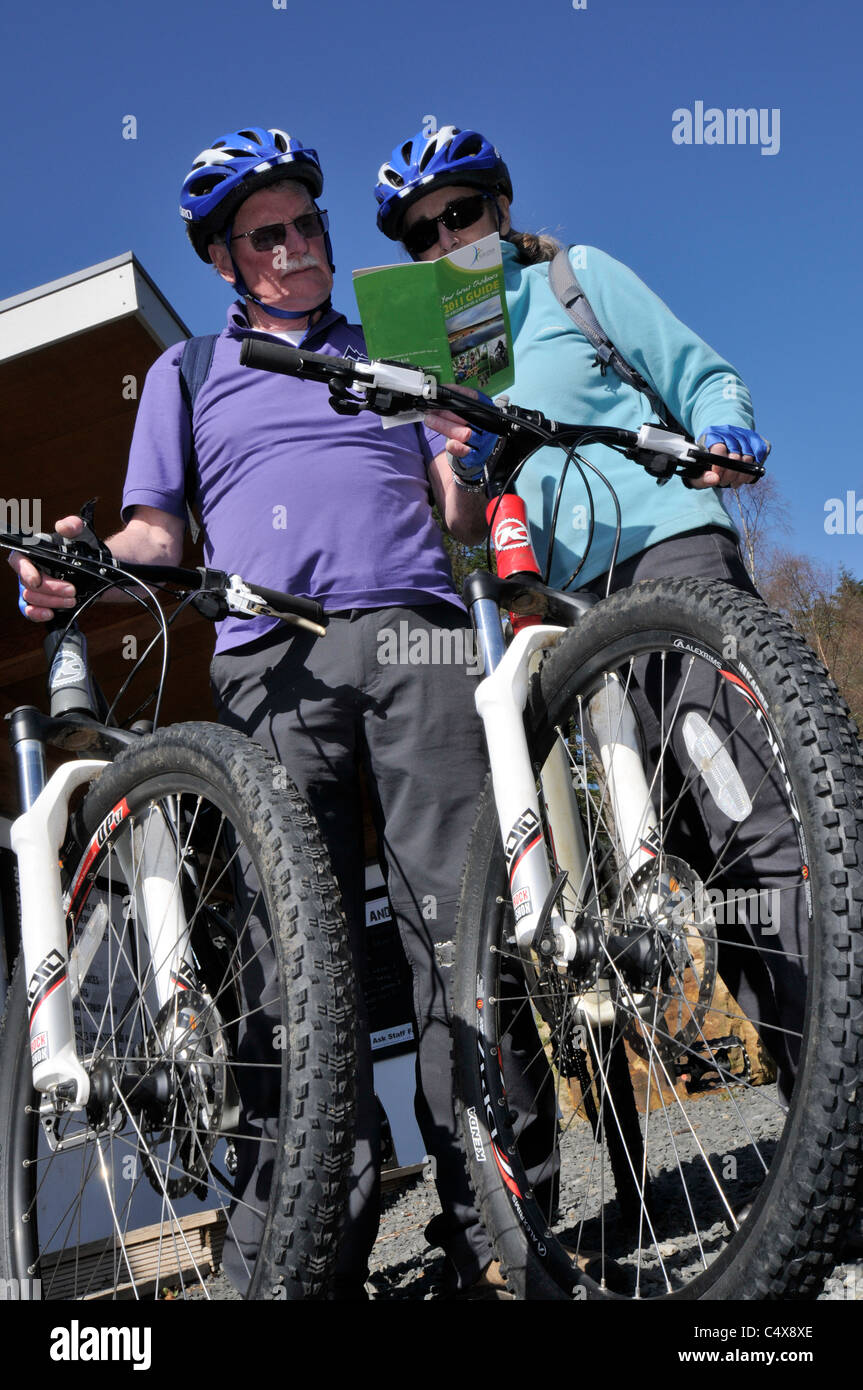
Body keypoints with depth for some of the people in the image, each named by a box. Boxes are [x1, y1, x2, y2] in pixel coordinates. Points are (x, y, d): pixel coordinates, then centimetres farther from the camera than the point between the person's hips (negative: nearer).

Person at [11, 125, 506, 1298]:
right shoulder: (188, 372, 26)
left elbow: (459, 517, 21)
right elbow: (159, 532, 17)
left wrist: (466, 454, -2)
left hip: (416, 631, 1)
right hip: (271, 654, -1)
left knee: (462, 925, -10)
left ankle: (490, 1219, -4)